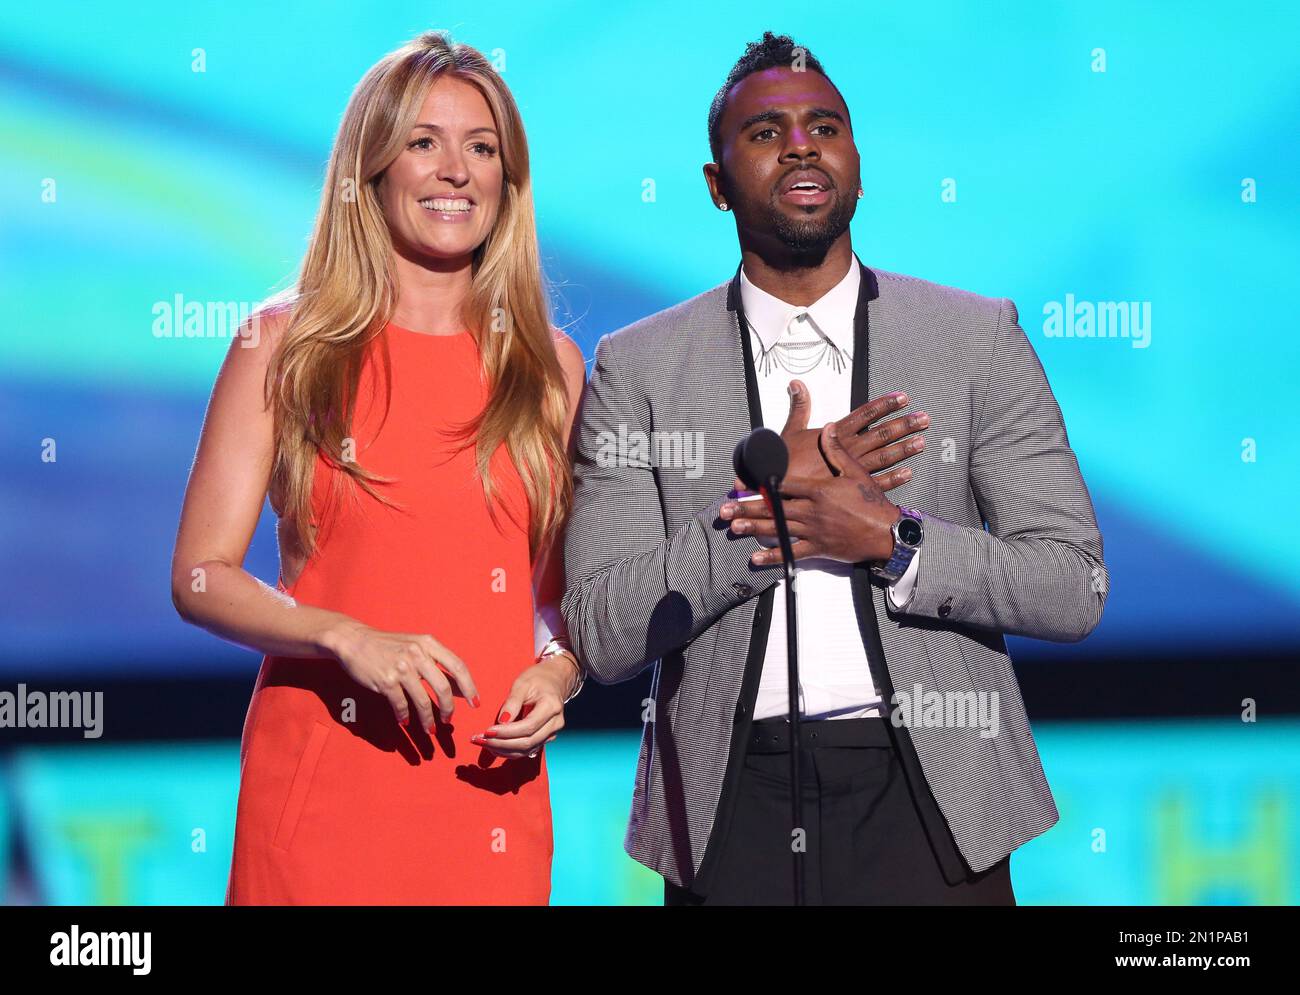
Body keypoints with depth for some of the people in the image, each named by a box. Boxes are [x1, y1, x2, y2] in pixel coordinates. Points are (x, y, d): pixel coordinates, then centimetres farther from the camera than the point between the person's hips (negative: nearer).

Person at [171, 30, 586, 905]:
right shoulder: (286, 345, 2)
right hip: (318, 777, -2)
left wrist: (558, 674, -6)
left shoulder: (551, 365, 10)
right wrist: (347, 638, -17)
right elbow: (201, 576, -2)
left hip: (487, 782, 2)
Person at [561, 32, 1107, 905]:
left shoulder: (978, 340, 3)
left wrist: (888, 540, -15)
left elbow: (1076, 586, -1)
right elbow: (604, 636, -4)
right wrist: (778, 496, -13)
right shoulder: (638, 368, 3)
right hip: (731, 817, 0)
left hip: (926, 802, 0)